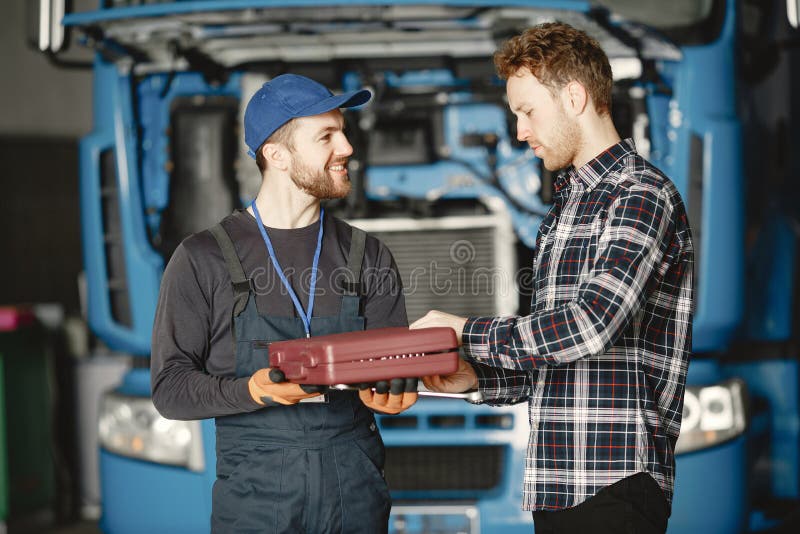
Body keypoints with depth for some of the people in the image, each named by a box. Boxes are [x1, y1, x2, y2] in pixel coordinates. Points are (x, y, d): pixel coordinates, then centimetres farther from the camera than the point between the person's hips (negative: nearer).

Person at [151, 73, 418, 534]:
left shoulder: (368, 256, 10)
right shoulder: (204, 259, 0)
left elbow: (398, 366, 7)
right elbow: (170, 387, -3)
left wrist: (386, 393, -17)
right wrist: (255, 391, -21)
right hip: (255, 495, -2)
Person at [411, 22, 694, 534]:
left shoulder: (642, 196, -9)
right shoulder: (563, 210, 21)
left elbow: (590, 325, -22)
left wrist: (468, 333, -12)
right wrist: (478, 377, 6)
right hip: (557, 484, 8)